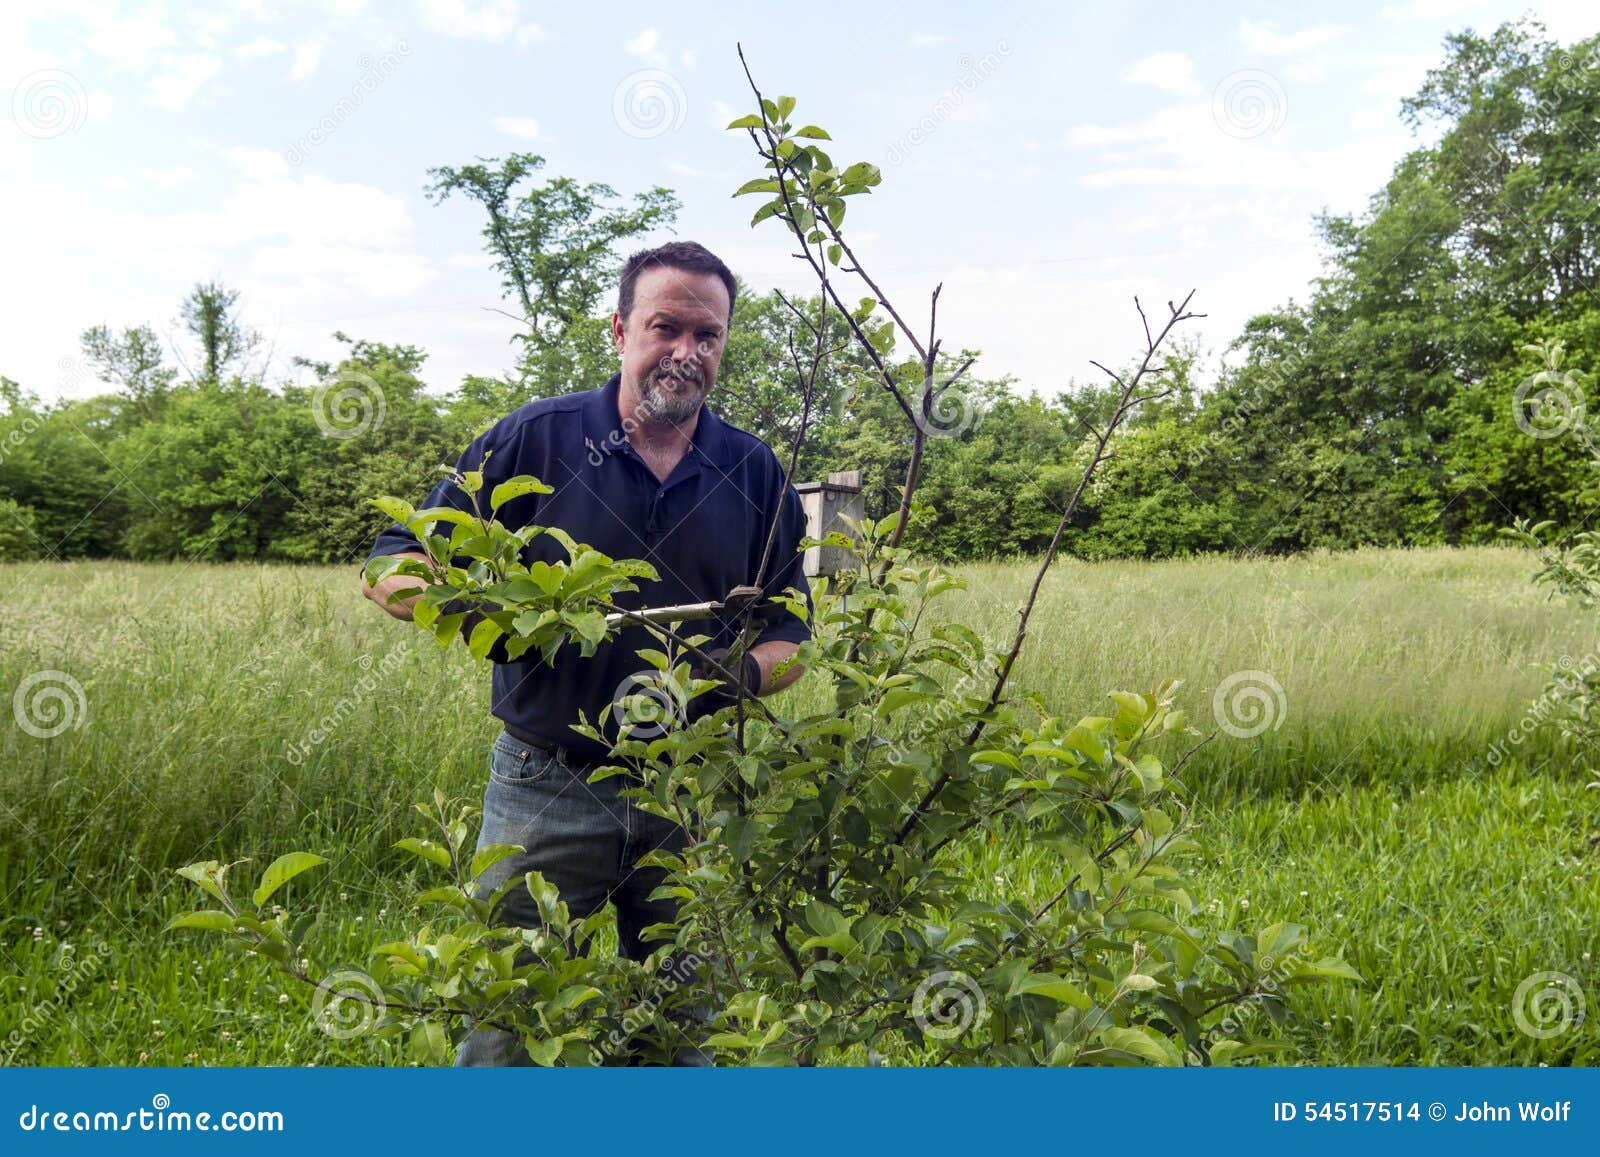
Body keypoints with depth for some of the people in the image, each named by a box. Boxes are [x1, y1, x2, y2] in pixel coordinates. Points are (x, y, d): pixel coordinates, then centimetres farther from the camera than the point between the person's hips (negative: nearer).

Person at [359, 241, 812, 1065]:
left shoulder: (754, 473, 4)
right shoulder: (534, 440, -4)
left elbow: (789, 634, 9)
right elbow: (389, 568, -1)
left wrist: (743, 673, -14)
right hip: (549, 791, -2)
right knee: (505, 1030, 7)